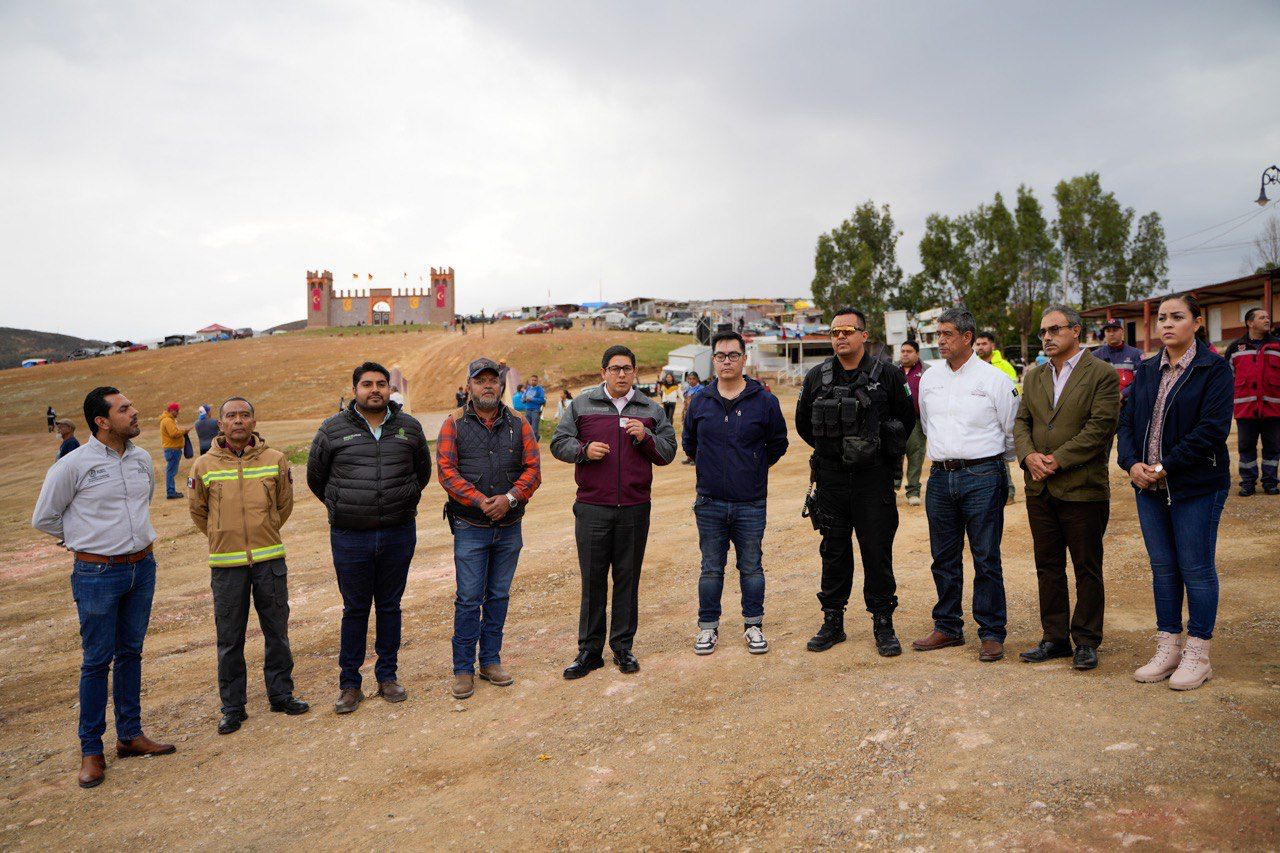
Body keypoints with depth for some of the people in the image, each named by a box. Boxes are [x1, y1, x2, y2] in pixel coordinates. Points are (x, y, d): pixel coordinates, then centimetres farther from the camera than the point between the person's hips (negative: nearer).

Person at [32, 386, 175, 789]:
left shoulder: (142, 459, 4)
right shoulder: (73, 465, -12)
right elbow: (43, 518, -1)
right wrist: (84, 538, 6)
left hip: (142, 568, 5)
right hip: (97, 575, -5)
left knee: (131, 653, 14)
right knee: (97, 661, 2)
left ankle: (130, 734, 26)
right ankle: (91, 750, 15)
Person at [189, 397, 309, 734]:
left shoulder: (275, 460, -1)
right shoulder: (204, 465, -2)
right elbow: (197, 509, 12)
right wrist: (223, 537, 12)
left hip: (270, 559, 1)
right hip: (226, 564, -1)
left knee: (277, 632, 10)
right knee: (229, 639, 7)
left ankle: (281, 695, 25)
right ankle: (232, 707, 20)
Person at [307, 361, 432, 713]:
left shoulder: (409, 427, 4)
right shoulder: (333, 429, -2)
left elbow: (422, 471, 19)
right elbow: (315, 476, 11)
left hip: (398, 535, 2)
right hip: (350, 536, -1)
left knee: (390, 607, 12)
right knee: (355, 609, 6)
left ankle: (387, 676, 25)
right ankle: (349, 684, 18)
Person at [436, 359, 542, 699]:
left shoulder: (518, 425, 6)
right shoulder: (454, 424, -1)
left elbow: (533, 468, -1)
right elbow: (446, 470, -10)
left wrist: (509, 498, -17)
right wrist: (481, 502, -19)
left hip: (509, 527, 3)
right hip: (470, 528, -3)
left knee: (499, 596, 11)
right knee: (469, 599, 0)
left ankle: (491, 661, 24)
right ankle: (463, 669, 12)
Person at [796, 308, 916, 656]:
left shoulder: (887, 374, -4)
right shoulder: (816, 377, 4)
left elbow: (907, 418, 7)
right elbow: (803, 423, 17)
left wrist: (885, 450, 9)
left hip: (874, 478, -2)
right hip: (831, 479, 3)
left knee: (877, 552, 2)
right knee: (834, 550, 10)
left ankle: (883, 624, 15)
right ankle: (832, 621, 21)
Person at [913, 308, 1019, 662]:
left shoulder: (994, 378, -4)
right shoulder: (929, 379, 10)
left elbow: (1012, 431, 5)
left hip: (982, 477, -4)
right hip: (940, 477, 5)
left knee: (986, 560, 0)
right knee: (944, 558, 11)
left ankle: (992, 633, 11)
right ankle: (947, 627, 23)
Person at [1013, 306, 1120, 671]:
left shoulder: (1103, 374, -5)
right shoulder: (1034, 377, 13)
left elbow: (1099, 428, -14)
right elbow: (1021, 422, 9)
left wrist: (1056, 460, -17)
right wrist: (1029, 456, -10)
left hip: (1083, 489, -5)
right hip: (1040, 490, 6)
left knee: (1087, 569, 5)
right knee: (1048, 566, 12)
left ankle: (1086, 641, 17)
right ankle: (1054, 637, 23)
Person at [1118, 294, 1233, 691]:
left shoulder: (1214, 369, -6)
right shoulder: (1146, 372, 11)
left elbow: (1212, 429, -15)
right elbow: (1126, 421, 8)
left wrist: (1167, 467, -17)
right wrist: (1132, 463, -9)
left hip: (1196, 486, -5)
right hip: (1150, 486, 5)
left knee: (1196, 569, 2)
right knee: (1163, 568, 11)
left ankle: (1197, 655, 14)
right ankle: (1168, 648, 22)